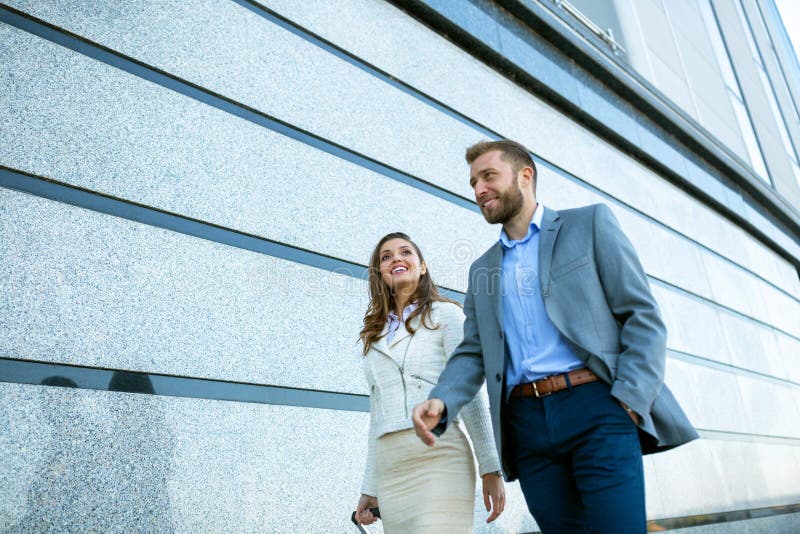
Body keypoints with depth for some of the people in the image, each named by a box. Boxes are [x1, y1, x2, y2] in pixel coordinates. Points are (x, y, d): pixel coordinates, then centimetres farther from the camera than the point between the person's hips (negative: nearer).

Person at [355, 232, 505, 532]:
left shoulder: (445, 314, 4)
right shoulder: (374, 337, 18)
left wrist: (490, 467, -8)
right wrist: (369, 488, 17)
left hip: (438, 455, -5)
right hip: (388, 468, 5)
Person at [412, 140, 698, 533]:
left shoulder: (589, 223, 7)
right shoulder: (482, 269, 20)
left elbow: (643, 316, 0)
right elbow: (473, 353, 13)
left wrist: (629, 401, -12)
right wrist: (440, 403, -7)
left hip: (597, 409, -4)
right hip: (526, 422, 4)